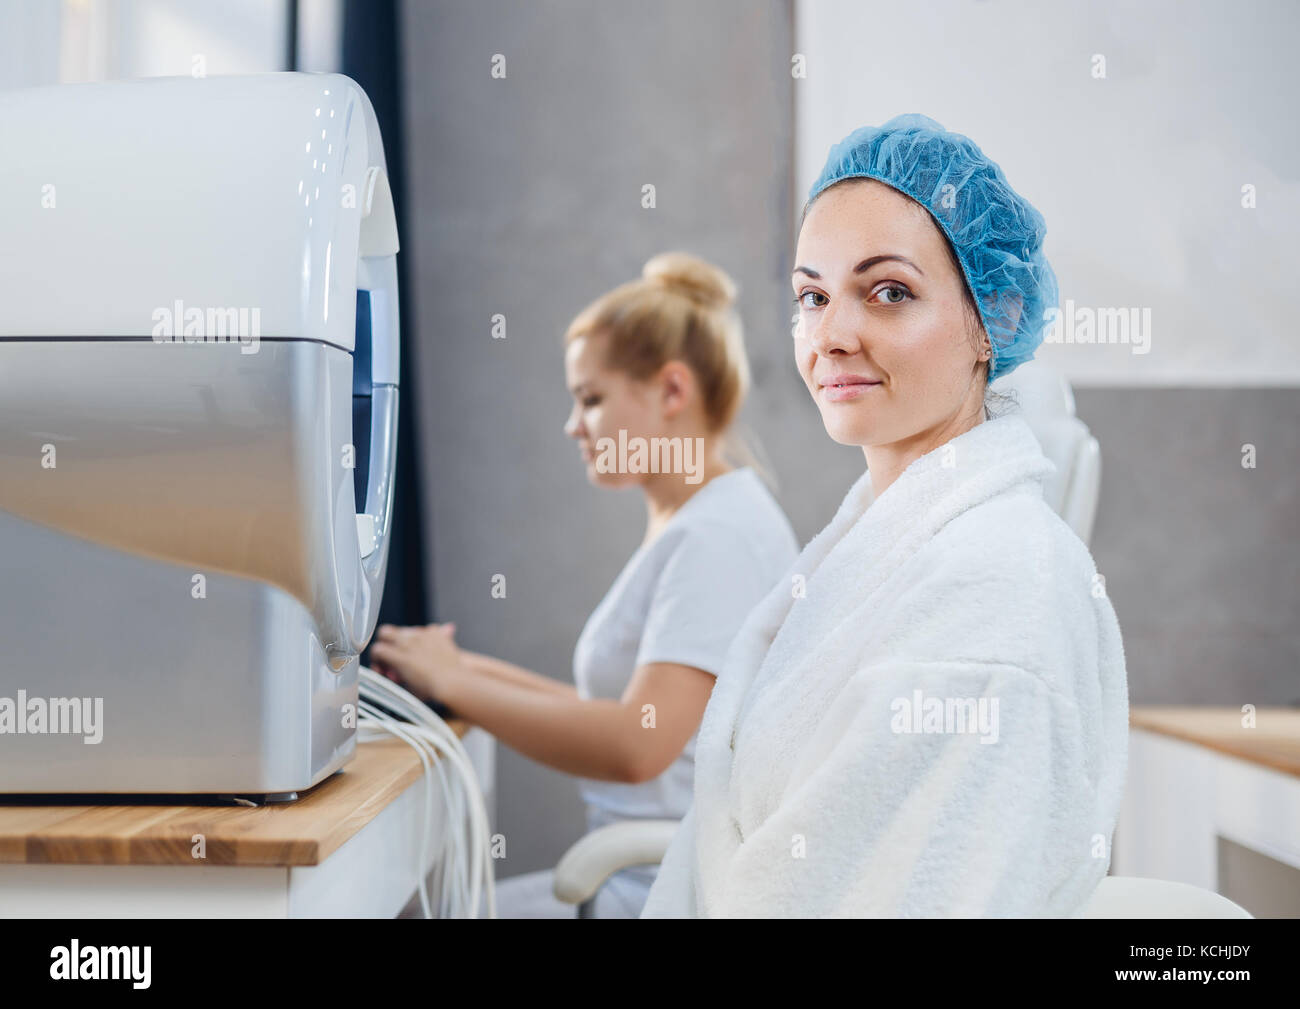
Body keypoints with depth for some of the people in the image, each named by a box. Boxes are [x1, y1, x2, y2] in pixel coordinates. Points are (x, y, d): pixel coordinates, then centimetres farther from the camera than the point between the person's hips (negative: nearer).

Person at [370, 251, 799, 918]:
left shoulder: (718, 536, -18)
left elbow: (637, 744, -27)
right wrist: (481, 673, 6)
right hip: (640, 872, 9)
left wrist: (455, 685, -17)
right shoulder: (687, 525, 15)